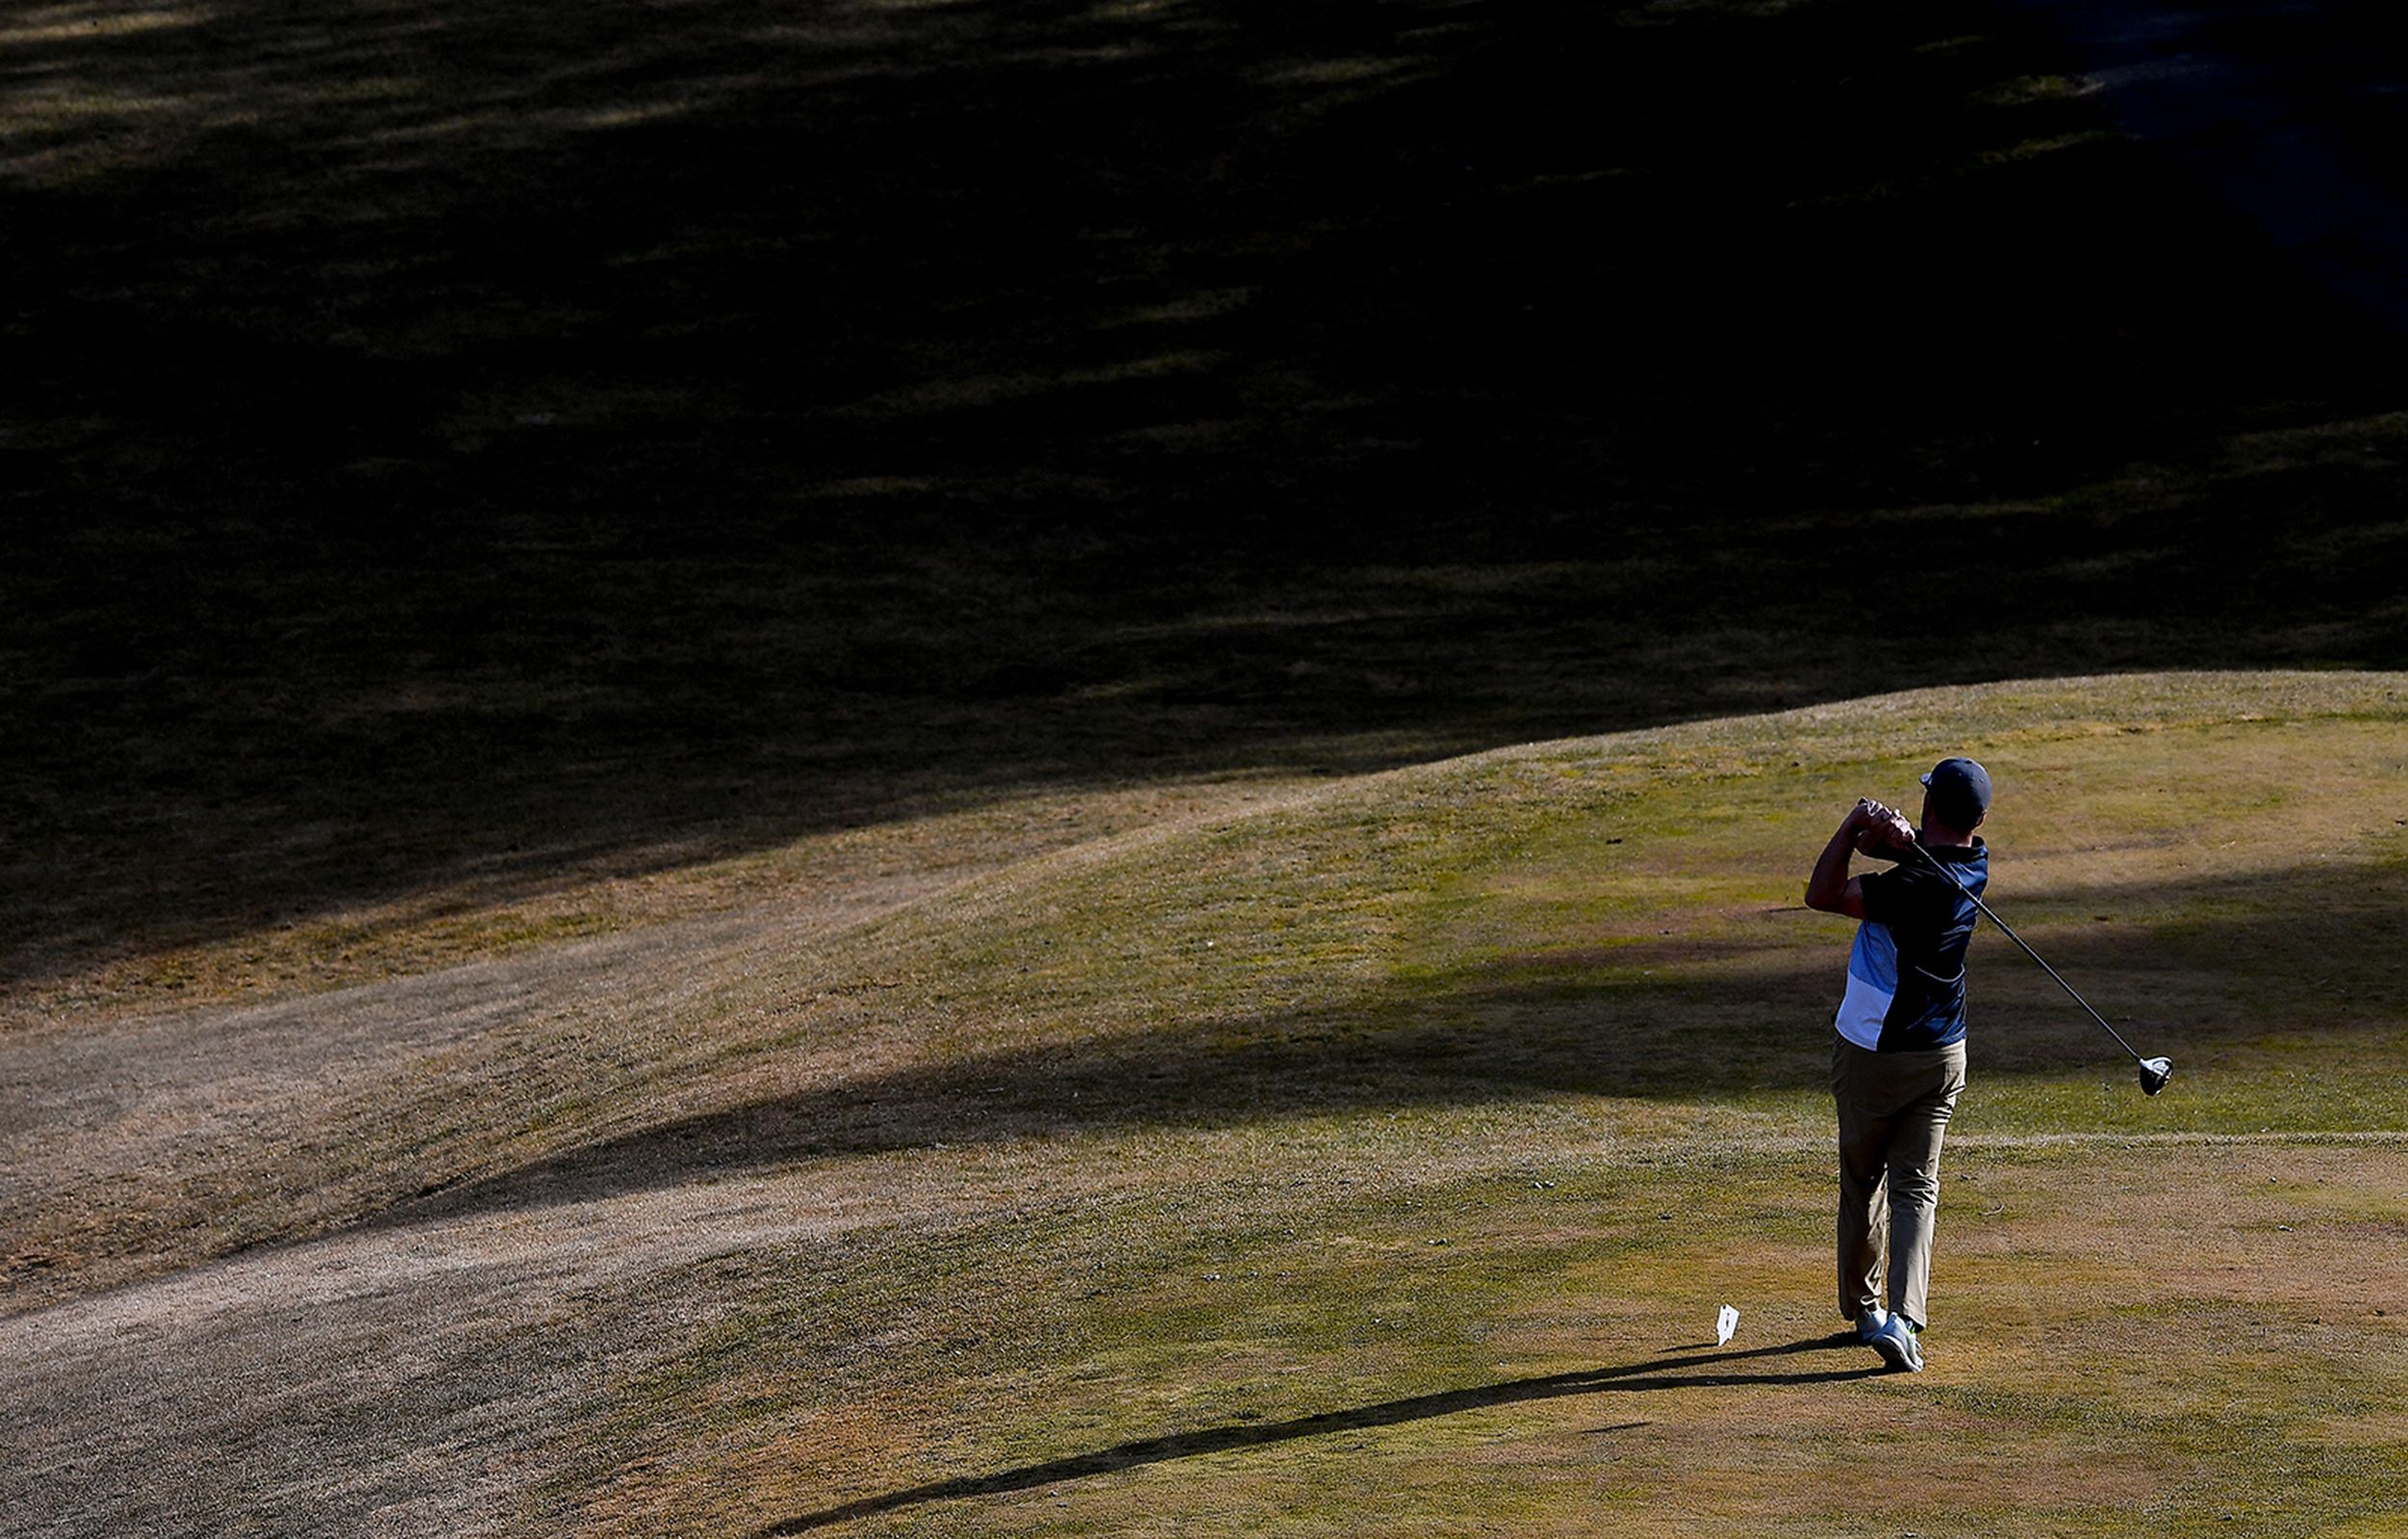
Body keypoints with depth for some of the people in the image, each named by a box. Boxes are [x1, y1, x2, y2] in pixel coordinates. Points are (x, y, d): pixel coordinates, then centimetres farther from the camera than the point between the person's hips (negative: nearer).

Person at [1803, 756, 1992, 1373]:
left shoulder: (1917, 883, -26)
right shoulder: (1974, 862, -3)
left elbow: (1822, 896, -26)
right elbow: (1874, 841, 0)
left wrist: (1858, 822, -27)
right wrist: (1881, 829, -22)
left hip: (1870, 1053, -5)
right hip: (1941, 1056, 5)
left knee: (1862, 1183, 14)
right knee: (1916, 1189, 2)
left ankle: (1863, 1309, 26)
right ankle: (1903, 1316, -15)